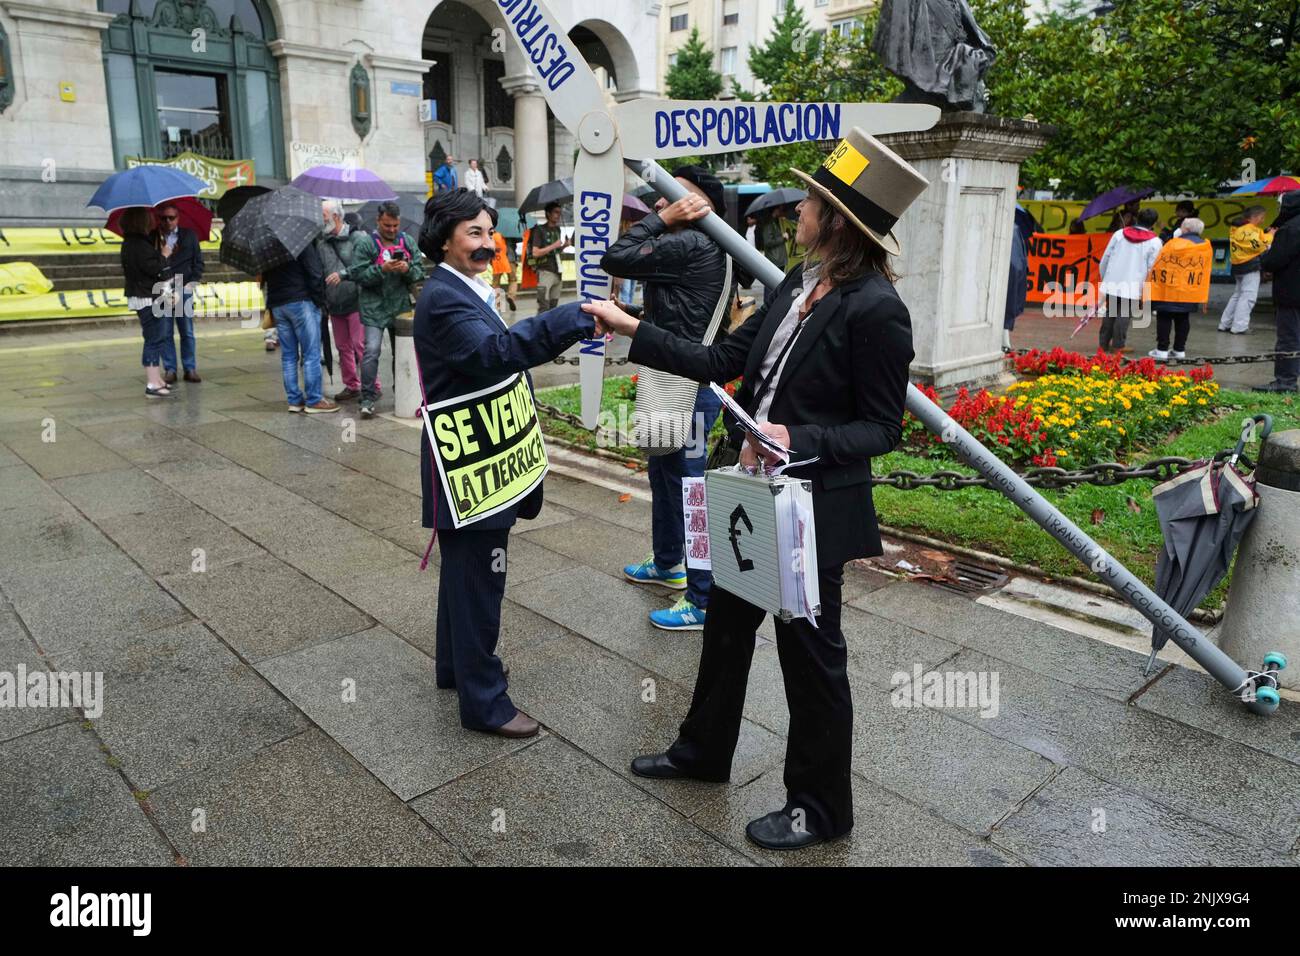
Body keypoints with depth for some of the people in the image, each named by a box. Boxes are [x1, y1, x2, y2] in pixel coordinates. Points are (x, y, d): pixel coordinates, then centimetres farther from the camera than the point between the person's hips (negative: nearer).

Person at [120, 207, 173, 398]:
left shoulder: (129, 244, 13)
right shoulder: (140, 245, -19)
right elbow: (156, 270, -21)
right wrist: (164, 255, -5)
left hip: (142, 298, 10)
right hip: (149, 299, -10)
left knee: (154, 340, 17)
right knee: (154, 341, -7)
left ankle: (156, 380, 25)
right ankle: (152, 385, -6)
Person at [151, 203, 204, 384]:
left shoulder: (189, 235, 6)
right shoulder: (152, 238, 3)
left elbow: (198, 262, 7)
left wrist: (192, 283, -2)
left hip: (184, 290, 0)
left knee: (187, 333, 4)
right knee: (165, 333, 3)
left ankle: (190, 369, 11)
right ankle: (169, 370, 10)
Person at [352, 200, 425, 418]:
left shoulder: (407, 242, 7)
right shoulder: (365, 243, -5)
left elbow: (420, 272, 4)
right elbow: (359, 274, -11)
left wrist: (408, 269, -16)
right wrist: (382, 269, -23)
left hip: (401, 305, 4)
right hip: (374, 307, -4)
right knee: (372, 350, -12)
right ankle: (367, 398, -4)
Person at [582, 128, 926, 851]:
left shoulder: (874, 308, -20)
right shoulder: (799, 284, 5)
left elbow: (881, 427, -16)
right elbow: (722, 362, 5)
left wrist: (798, 438, -29)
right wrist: (629, 329, 5)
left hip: (815, 507, -8)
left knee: (811, 648, 8)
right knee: (727, 622, 22)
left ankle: (820, 808, 32)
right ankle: (703, 750, 46)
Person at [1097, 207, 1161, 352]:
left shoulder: (1119, 234, 5)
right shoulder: (1155, 242, -3)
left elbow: (1105, 258, 8)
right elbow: (1151, 269, -5)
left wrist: (1104, 278, 19)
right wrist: (1145, 291, 2)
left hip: (1112, 284, 3)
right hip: (1133, 287, -3)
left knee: (1110, 314, 14)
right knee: (1124, 315, 3)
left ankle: (1103, 344, 18)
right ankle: (1117, 346, 3)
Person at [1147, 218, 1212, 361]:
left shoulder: (1174, 244, -11)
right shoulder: (1206, 247, 6)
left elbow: (1158, 267, -9)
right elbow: (1205, 273, 11)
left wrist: (1150, 285, 0)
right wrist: (1203, 297, 17)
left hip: (1169, 291, -5)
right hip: (1190, 293, 5)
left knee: (1164, 319, 1)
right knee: (1183, 320, 12)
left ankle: (1162, 350, -1)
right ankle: (1180, 350, 16)